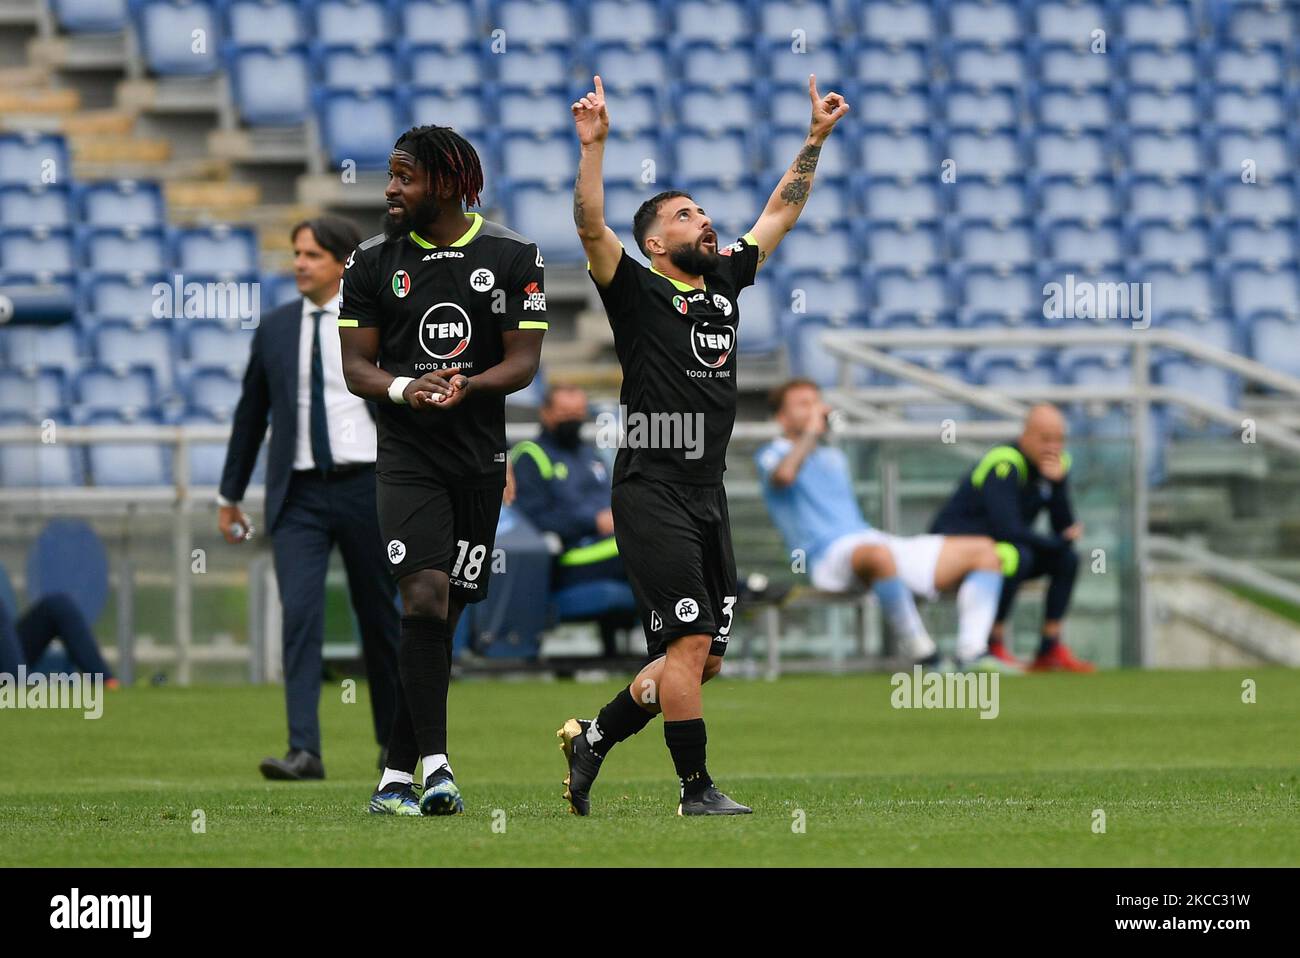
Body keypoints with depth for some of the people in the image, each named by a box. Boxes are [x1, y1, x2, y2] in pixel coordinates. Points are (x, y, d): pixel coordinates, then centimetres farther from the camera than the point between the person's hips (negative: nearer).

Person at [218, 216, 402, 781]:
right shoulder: (275, 329, 8)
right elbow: (251, 414, 16)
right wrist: (230, 495, 18)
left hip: (367, 487, -1)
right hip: (299, 495, 1)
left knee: (378, 618, 9)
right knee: (299, 617, -13)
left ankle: (395, 741, 25)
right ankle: (304, 751, -18)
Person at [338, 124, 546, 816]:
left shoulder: (511, 257, 2)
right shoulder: (374, 261, 4)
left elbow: (523, 364, -1)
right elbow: (355, 365, 3)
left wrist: (465, 386, -21)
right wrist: (406, 388, -19)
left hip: (480, 456, 1)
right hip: (407, 455, -1)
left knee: (442, 617, 5)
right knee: (425, 598, -19)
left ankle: (395, 774, 13)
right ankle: (435, 766, -21)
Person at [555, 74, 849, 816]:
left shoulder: (725, 281, 14)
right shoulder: (639, 293, -4)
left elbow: (781, 213, 22)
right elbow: (591, 226, -19)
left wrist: (816, 138, 20)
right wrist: (594, 145, -30)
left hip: (708, 496, 7)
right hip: (652, 493, -7)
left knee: (705, 658, 8)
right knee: (689, 642, -10)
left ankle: (594, 737, 23)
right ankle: (696, 787, -3)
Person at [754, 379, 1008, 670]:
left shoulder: (834, 457, 32)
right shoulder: (772, 455, 7)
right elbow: (783, 474, -18)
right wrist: (811, 432, -7)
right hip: (829, 555, -9)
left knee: (984, 549, -1)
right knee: (879, 554, -45)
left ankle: (971, 652, -17)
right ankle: (924, 657, -39)